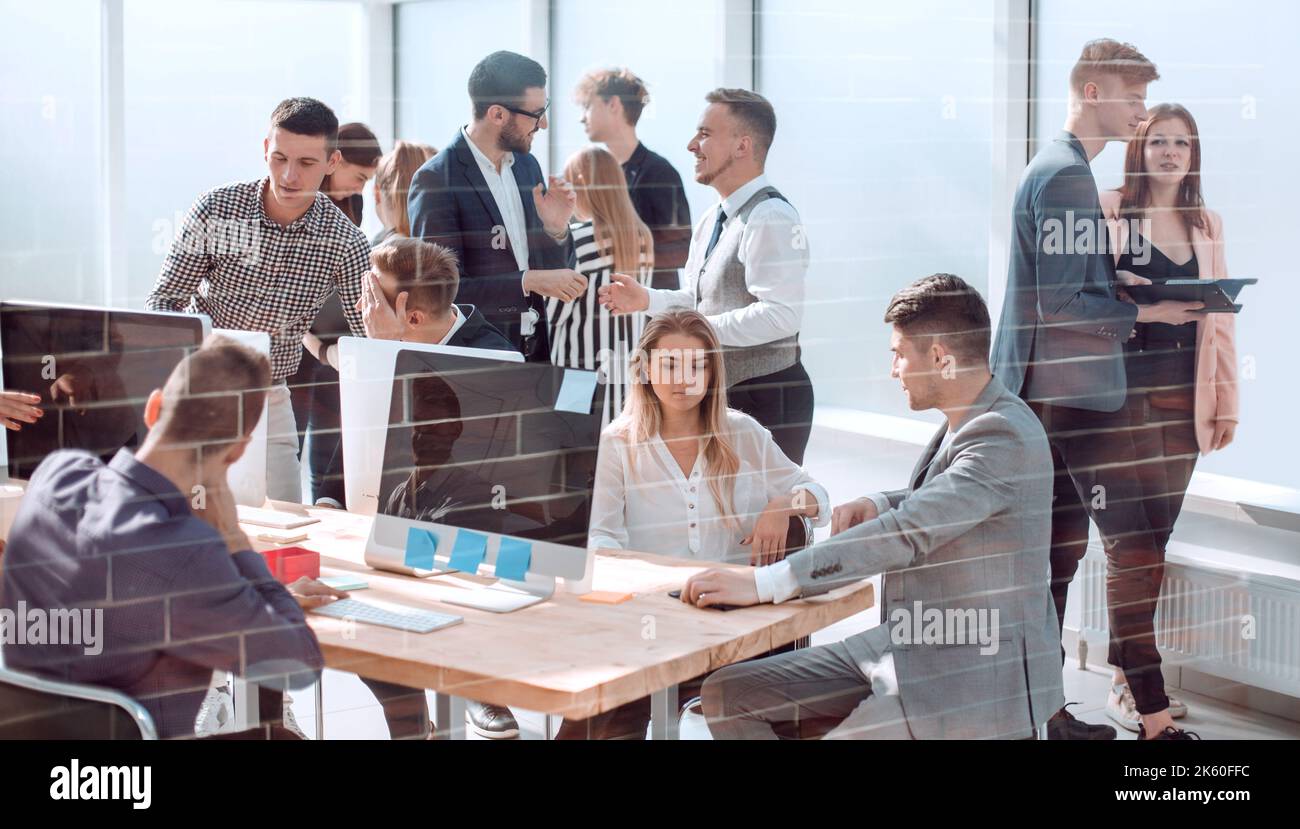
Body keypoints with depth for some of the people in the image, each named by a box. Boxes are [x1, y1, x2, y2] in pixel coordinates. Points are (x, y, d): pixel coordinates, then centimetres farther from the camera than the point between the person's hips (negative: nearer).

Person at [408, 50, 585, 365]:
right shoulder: (436, 179, -12)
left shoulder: (527, 165, 8)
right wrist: (530, 280, -20)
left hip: (537, 352, 6)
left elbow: (556, 271, 14)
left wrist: (556, 229, -6)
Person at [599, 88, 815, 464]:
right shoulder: (711, 221, 14)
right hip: (720, 395, 10)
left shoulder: (772, 218, -17)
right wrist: (648, 299, 6)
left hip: (766, 400, -10)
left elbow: (781, 314, -26)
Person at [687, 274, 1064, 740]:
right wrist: (877, 506, 5)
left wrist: (764, 583, -33)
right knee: (730, 695, 1)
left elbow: (910, 534, -29)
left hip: (979, 680, -10)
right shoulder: (967, 424, 10)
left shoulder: (1004, 436, -20)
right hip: (907, 649, 10)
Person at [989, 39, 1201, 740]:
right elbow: (1063, 307, -20)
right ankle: (1154, 717, -1)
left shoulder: (1057, 167, 17)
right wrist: (1147, 312, -12)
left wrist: (1133, 291, 10)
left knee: (1061, 548, 12)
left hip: (1048, 388, 10)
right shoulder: (1067, 175, -15)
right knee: (1133, 545, -7)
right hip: (1076, 390, -10)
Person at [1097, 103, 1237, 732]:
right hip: (1126, 381, -5)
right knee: (1143, 527, -10)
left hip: (1184, 389, 5)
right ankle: (1127, 681, -3)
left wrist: (1226, 398, 9)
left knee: (1158, 531, 7)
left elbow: (1220, 316, 14)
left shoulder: (1207, 225, 15)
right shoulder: (1108, 210, 0)